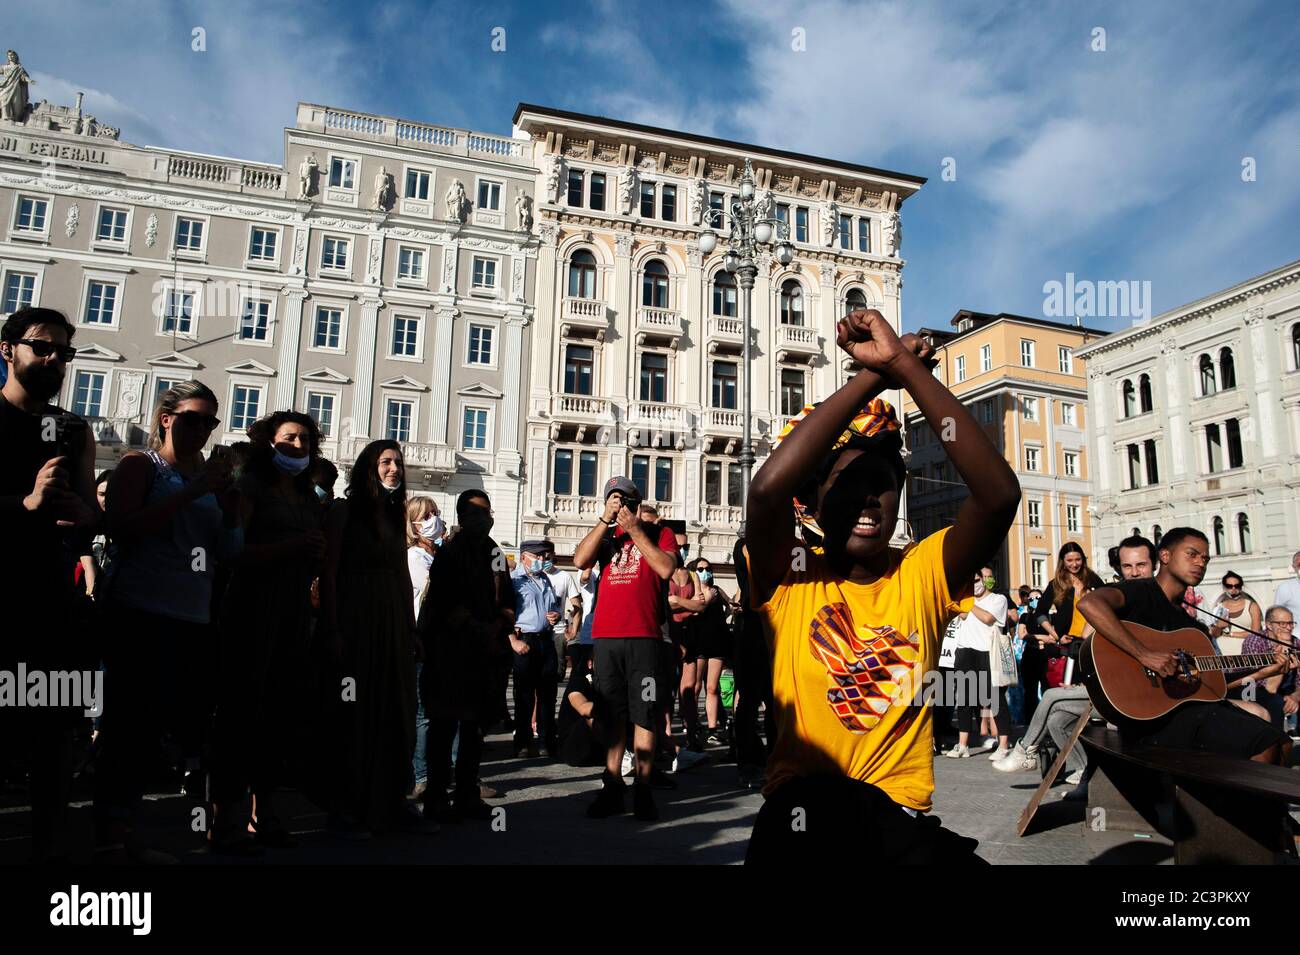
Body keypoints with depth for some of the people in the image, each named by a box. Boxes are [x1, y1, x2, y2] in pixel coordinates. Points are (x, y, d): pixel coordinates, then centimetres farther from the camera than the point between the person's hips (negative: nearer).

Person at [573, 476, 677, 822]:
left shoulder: (659, 533, 10)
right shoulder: (606, 536, 17)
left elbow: (666, 569, -8)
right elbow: (580, 560, -1)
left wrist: (636, 531, -6)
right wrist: (605, 520, -4)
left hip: (644, 637, -3)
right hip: (606, 637, 3)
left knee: (643, 715, -1)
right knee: (613, 715, 7)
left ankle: (642, 790, 5)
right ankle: (612, 787, 13)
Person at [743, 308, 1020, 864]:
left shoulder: (922, 575, 0)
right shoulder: (790, 579, -5)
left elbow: (999, 495, -19)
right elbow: (768, 488, -28)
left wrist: (906, 368, -22)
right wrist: (874, 375, -23)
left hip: (903, 807, 3)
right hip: (805, 798, -2)